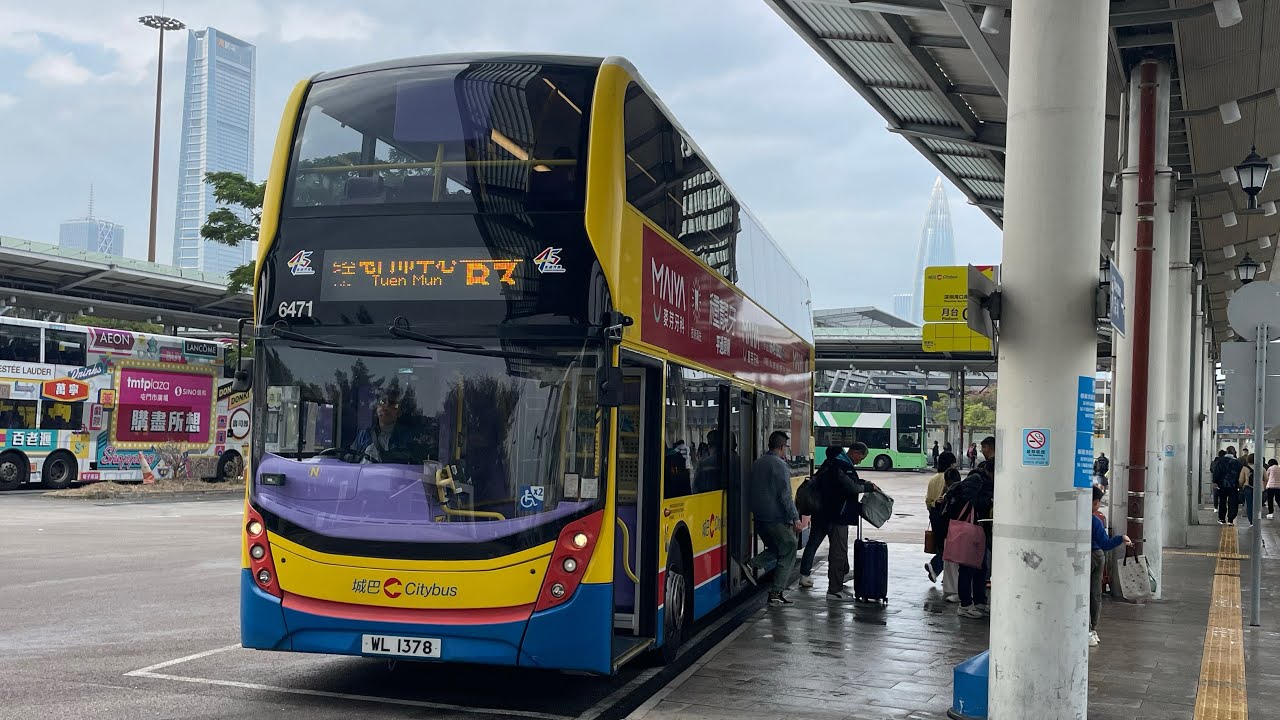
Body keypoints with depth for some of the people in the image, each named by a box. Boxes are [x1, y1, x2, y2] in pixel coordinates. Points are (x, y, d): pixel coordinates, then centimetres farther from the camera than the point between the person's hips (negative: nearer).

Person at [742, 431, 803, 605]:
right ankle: (776, 593, 0)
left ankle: (752, 565, 1)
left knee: (775, 549, 23)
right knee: (788, 553, 3)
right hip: (777, 518, -8)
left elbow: (751, 492, 18)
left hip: (760, 518, 8)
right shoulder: (779, 465, -14)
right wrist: (795, 517, -16)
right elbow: (785, 495, -19)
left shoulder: (758, 463, 12)